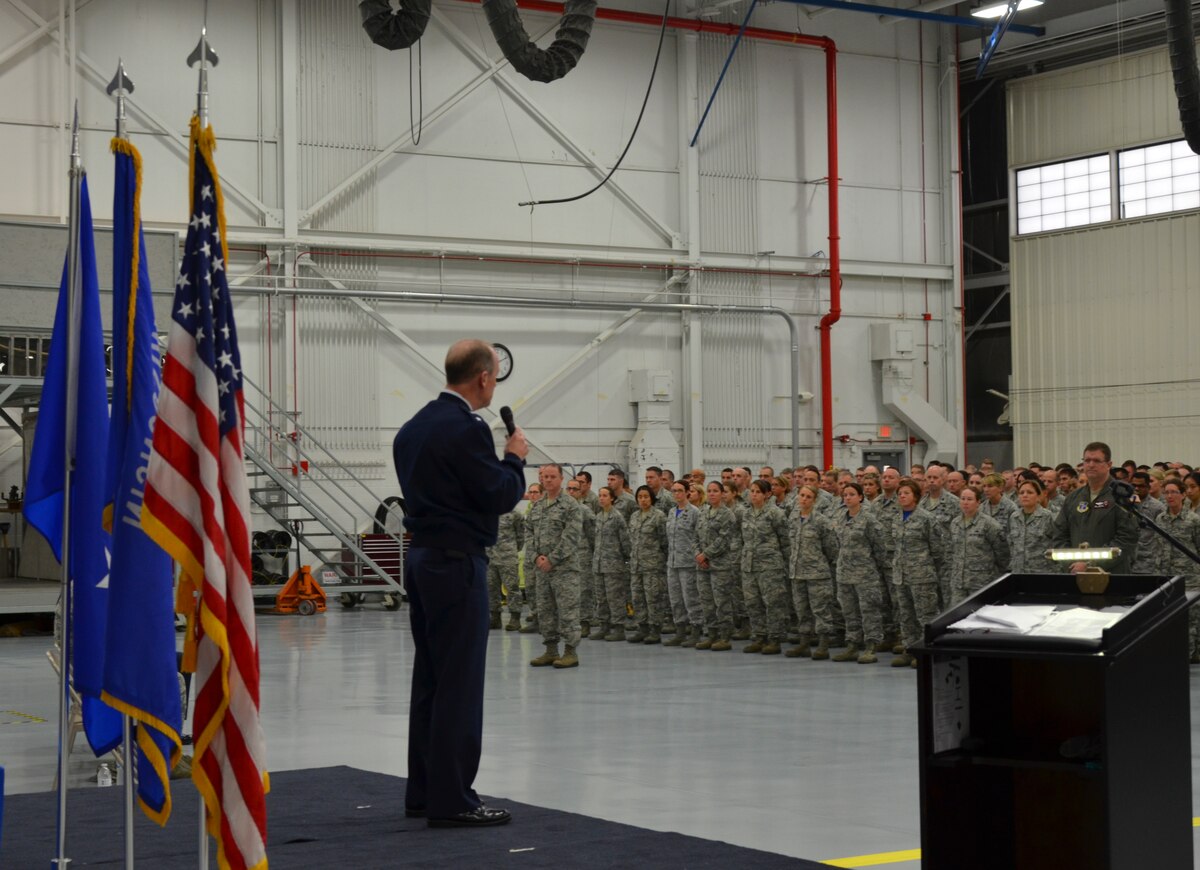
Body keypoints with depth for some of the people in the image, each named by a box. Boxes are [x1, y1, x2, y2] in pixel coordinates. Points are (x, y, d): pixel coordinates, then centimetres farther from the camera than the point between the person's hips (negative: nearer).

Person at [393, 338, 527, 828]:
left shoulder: (413, 428, 13)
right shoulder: (466, 429, -15)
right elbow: (500, 496, -16)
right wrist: (514, 458, 1)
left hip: (421, 558, 9)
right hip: (457, 564, -9)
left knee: (429, 678, 13)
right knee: (459, 683, -6)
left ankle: (423, 792, 18)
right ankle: (451, 800, -4)